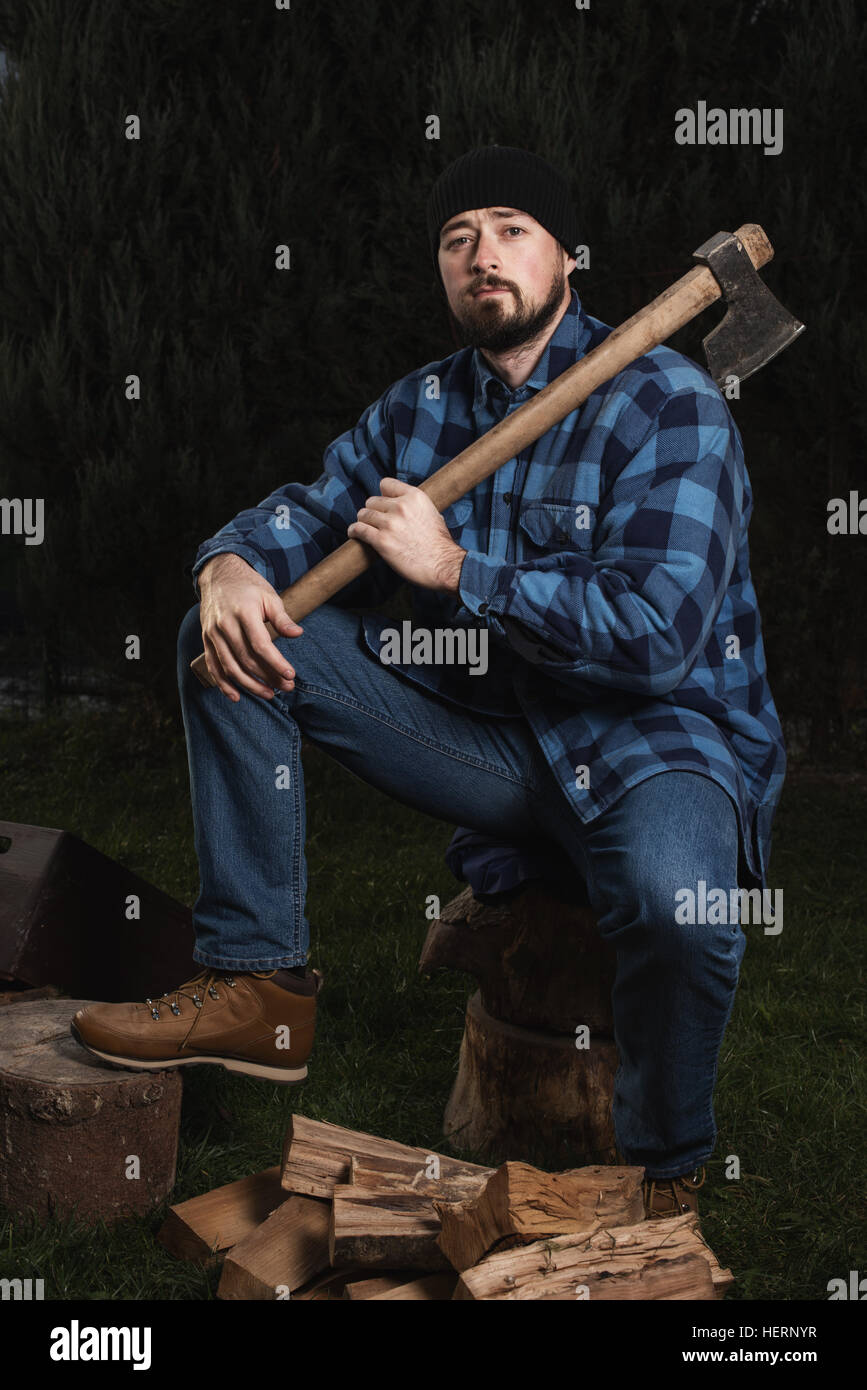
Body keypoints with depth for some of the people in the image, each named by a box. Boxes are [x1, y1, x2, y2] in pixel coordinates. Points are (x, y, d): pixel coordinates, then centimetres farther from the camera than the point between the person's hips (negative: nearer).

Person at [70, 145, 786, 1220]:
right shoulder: (421, 406, 9)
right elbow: (302, 516, 13)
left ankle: (664, 1174, -7)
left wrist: (454, 568, -21)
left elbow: (657, 632, -23)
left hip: (654, 738, -5)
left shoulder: (665, 404, -12)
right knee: (229, 636, -4)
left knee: (675, 899, -40)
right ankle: (257, 982, -3)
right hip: (484, 734, 6)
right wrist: (229, 567, -13)